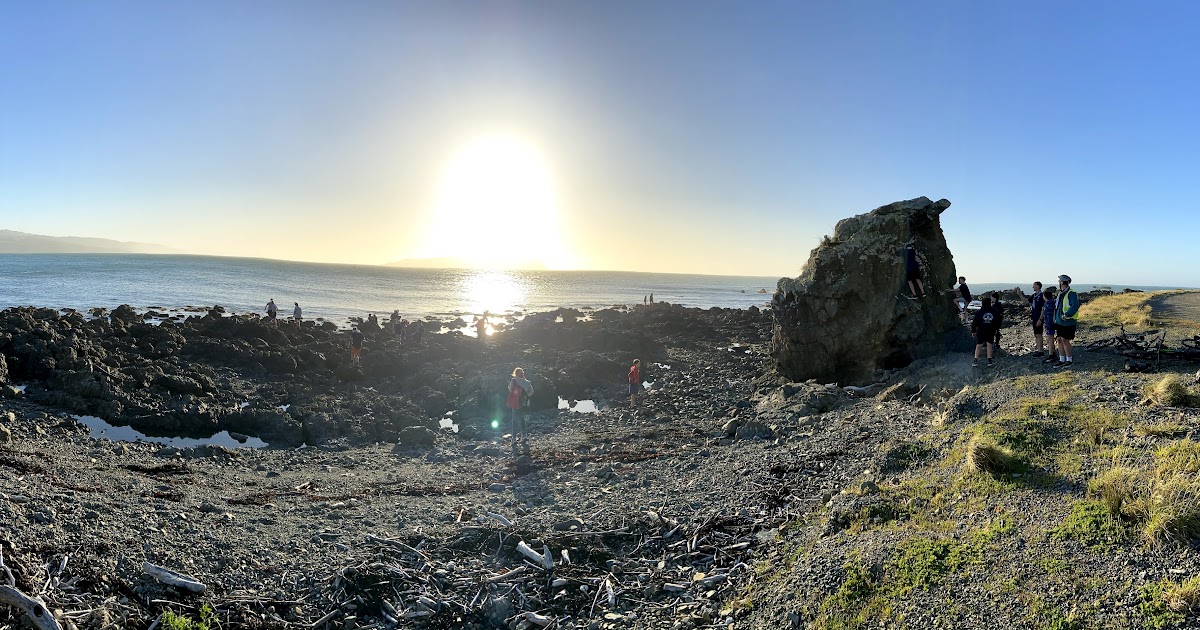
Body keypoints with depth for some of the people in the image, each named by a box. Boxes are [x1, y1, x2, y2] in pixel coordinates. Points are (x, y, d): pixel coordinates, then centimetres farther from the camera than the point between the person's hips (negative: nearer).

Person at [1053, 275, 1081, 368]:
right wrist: (1055, 320, 19)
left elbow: (1075, 306, -26)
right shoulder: (1060, 293, 14)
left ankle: (1069, 360, 8)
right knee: (1060, 340, 10)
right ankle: (1061, 360, 17)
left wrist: (1066, 315, -29)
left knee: (1065, 340, -5)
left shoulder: (1071, 293, -15)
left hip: (1068, 322, -9)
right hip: (1059, 322, 9)